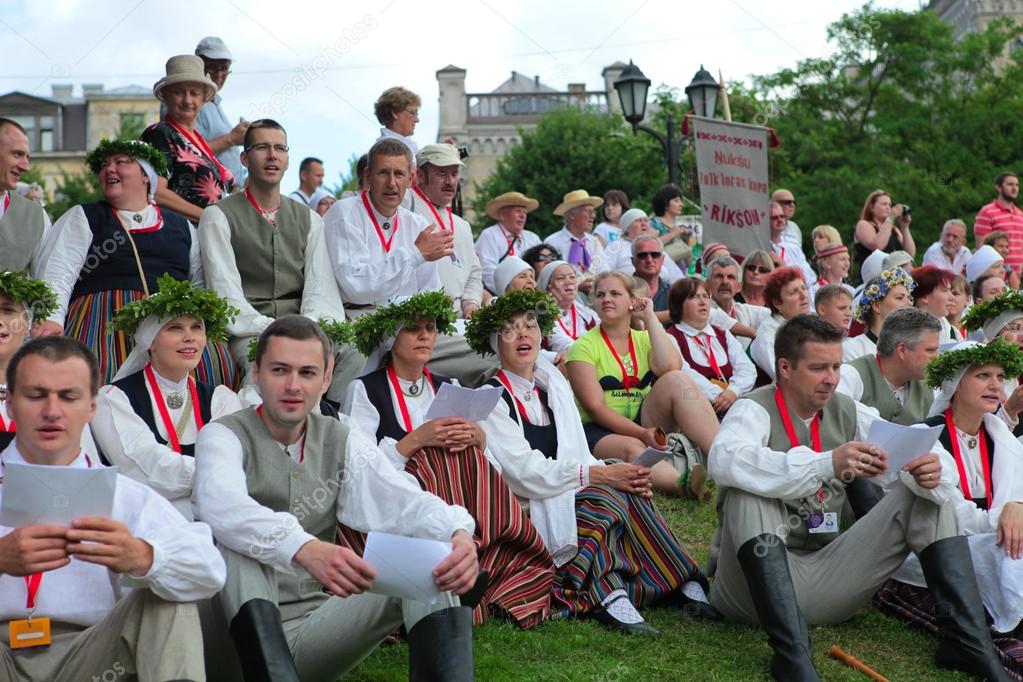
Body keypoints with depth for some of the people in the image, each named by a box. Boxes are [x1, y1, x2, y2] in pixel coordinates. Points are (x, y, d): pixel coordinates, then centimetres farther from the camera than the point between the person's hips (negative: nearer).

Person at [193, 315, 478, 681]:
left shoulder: (343, 441, 6)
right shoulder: (223, 436, -7)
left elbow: (402, 500, -13)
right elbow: (222, 507, -31)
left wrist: (458, 533, -36)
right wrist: (302, 548, -50)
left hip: (313, 630, 4)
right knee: (235, 537, -31)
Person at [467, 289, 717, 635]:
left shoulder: (554, 384, 15)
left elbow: (578, 457, 10)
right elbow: (525, 472, -16)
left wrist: (623, 475, -11)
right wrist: (598, 474, -22)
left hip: (564, 498, 6)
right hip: (523, 514, -6)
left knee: (628, 491, -21)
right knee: (612, 495, -28)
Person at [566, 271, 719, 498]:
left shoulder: (644, 339, 13)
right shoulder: (584, 346, -1)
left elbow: (671, 367, -11)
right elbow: (595, 407, -11)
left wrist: (650, 318, -5)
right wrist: (642, 433, -23)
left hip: (646, 425, 4)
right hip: (601, 431, -4)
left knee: (676, 380, -22)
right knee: (631, 448, -38)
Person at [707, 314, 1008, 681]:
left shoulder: (845, 412, 9)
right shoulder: (754, 409, -9)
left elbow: (907, 470, 4)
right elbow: (725, 461, -32)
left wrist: (929, 476, -21)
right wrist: (826, 464, -41)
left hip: (829, 580, 5)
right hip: (758, 583, -5)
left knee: (926, 496, -2)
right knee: (748, 494, -32)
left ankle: (968, 643, -8)